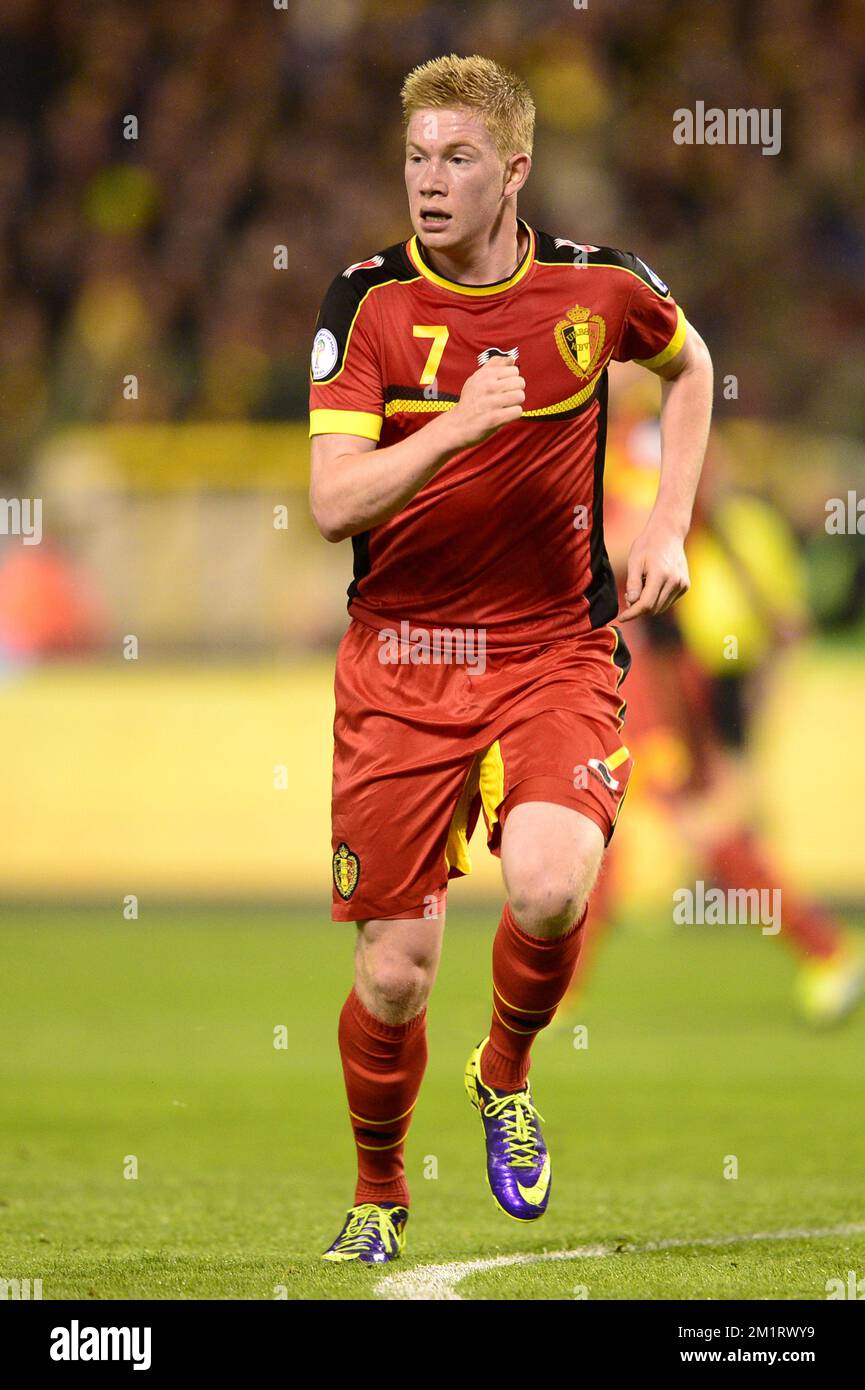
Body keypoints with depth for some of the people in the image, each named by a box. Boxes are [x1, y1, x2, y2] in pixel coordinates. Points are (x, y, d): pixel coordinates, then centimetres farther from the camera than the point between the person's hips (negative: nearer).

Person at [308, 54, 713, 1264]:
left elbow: (689, 365, 22)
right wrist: (456, 428, -31)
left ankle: (507, 1074, 5)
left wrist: (668, 526, 11)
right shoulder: (369, 303, -7)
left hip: (557, 652, 0)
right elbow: (333, 503, -16)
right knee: (395, 973, -1)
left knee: (549, 885, -27)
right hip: (400, 660, 0)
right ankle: (379, 1196, 27)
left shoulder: (597, 288, -2)